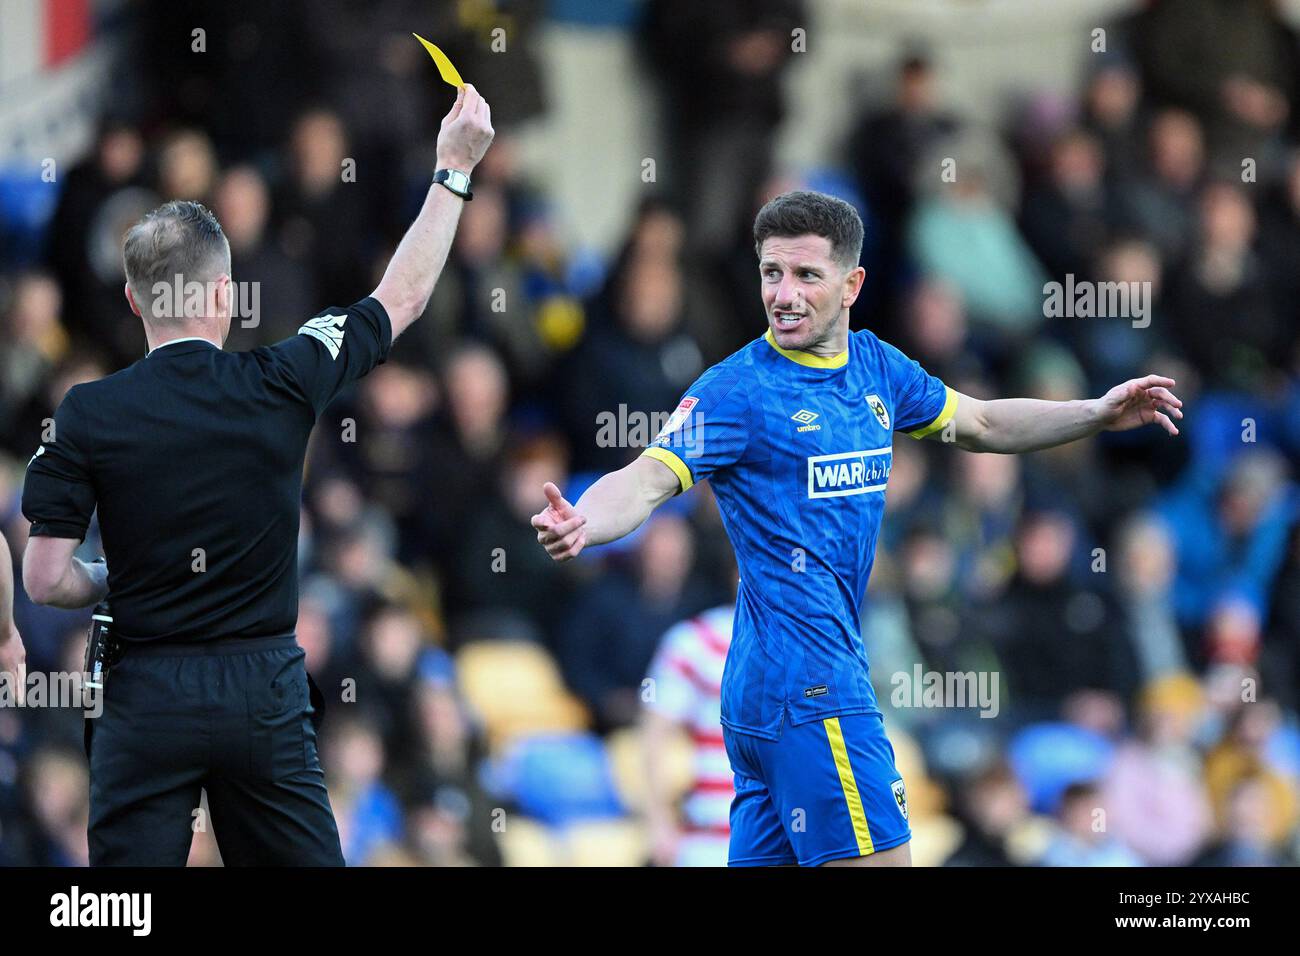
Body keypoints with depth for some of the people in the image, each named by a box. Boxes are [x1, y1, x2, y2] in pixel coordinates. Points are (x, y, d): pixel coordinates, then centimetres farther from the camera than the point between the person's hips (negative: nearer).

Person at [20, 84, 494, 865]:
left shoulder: (88, 416, -7)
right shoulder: (281, 388, -4)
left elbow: (46, 579, -7)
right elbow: (403, 298, 10)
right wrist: (456, 169, 19)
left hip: (147, 702, -1)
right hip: (265, 687, 1)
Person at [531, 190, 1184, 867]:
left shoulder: (875, 367, 11)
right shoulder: (736, 390, -11)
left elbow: (980, 424, 26)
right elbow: (646, 481, -22)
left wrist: (1099, 414, 17)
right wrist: (581, 524, -42)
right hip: (809, 683, -8)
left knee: (763, 859, 9)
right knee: (879, 860, -10)